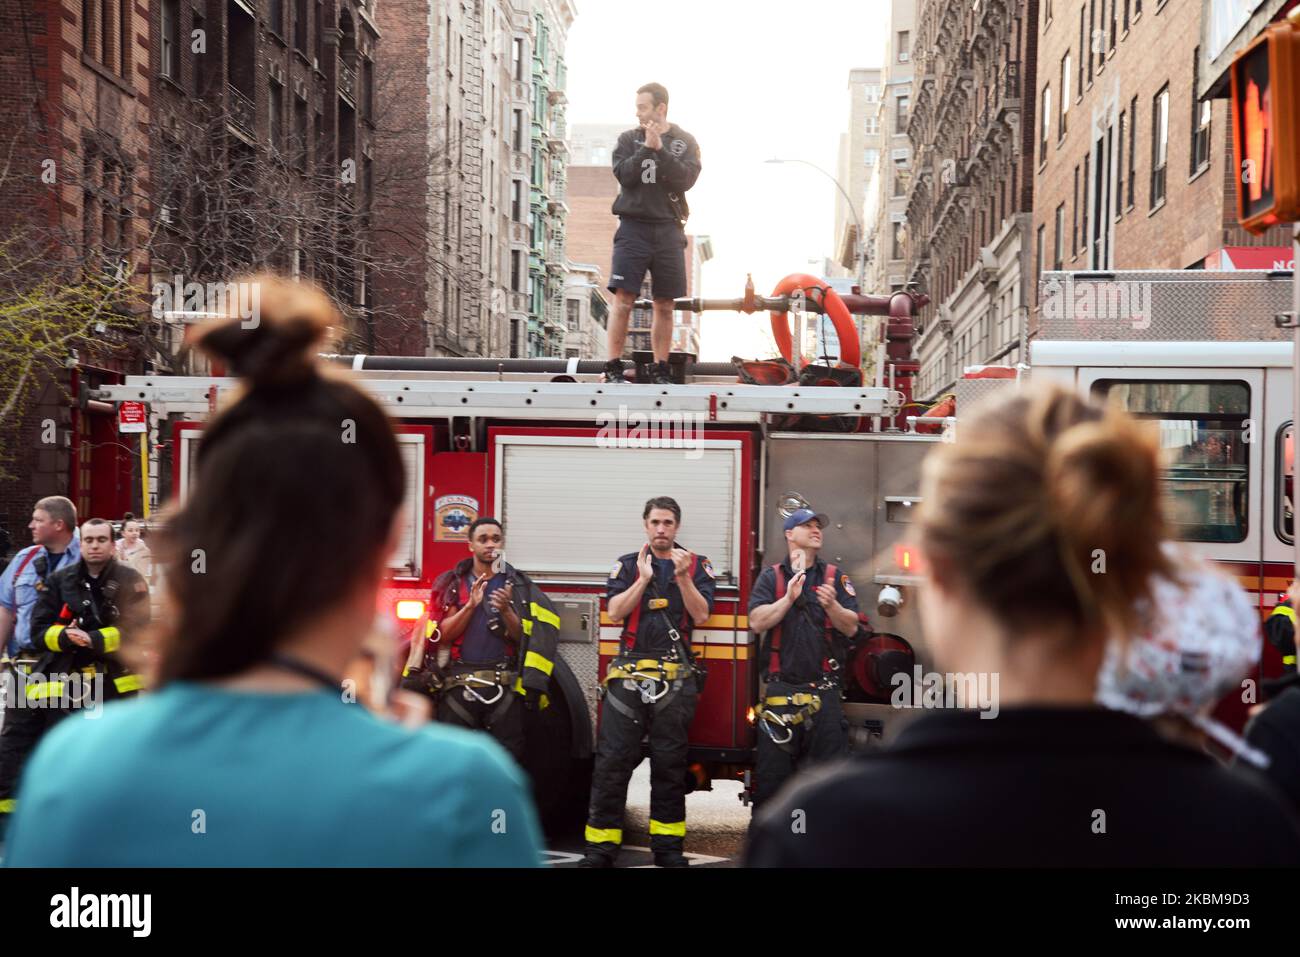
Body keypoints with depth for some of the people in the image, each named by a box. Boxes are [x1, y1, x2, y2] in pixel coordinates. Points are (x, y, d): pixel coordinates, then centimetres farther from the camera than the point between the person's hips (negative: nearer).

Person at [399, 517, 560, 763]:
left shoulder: (519, 585, 8)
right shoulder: (450, 583, 9)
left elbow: (524, 638, 3)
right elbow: (443, 635, 0)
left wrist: (506, 610, -15)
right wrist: (471, 605, -14)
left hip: (505, 687, 0)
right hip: (459, 685, 0)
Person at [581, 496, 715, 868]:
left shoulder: (698, 565, 8)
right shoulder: (627, 565, 10)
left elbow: (700, 615, -3)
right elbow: (615, 612, -3)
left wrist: (683, 576, -15)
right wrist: (643, 579, -12)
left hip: (676, 678, 0)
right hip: (629, 672, 0)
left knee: (670, 761, 4)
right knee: (612, 759, -5)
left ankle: (668, 844, 12)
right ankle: (601, 846, -3)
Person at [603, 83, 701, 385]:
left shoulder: (685, 141, 9)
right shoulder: (629, 139, 8)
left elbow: (686, 179, -7)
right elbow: (624, 175, -7)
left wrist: (660, 149, -12)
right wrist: (646, 147, -12)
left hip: (668, 230, 1)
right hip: (633, 226, -1)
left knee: (664, 306, 4)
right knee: (623, 301, -9)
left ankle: (660, 370, 10)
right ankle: (613, 368, -7)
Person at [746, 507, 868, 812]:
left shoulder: (835, 577, 10)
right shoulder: (771, 577, 8)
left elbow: (852, 627, 1)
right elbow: (757, 622, -6)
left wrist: (832, 606, -17)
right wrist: (789, 598, -17)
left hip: (824, 692, 1)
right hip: (780, 692, -1)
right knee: (772, 769, 2)